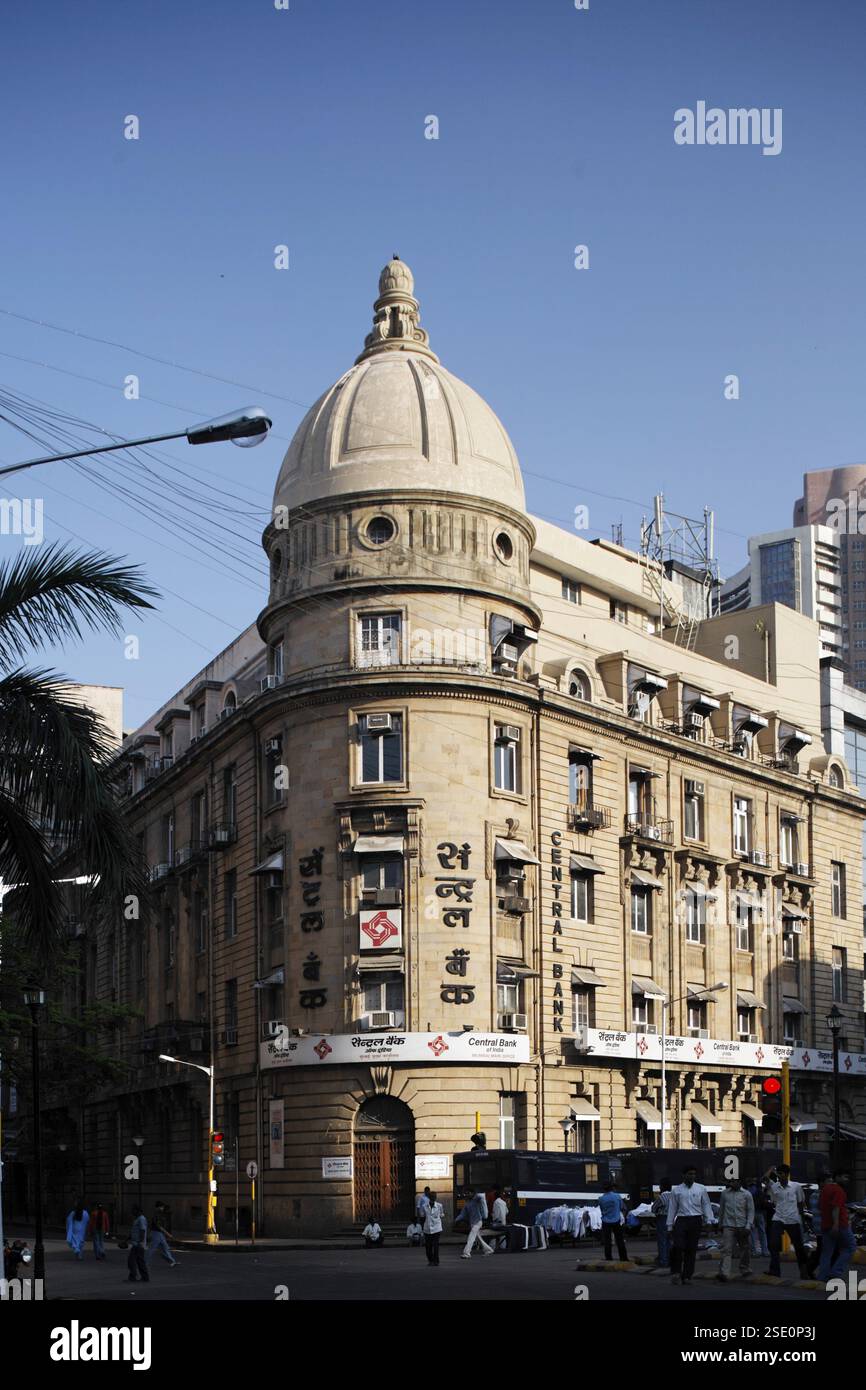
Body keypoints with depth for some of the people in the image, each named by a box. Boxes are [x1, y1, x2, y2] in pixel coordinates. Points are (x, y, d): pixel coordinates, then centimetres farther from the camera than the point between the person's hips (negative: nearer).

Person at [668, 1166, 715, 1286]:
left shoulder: (701, 1189, 9)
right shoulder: (676, 1190, 8)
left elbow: (706, 1205, 8)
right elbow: (672, 1208, 9)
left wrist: (709, 1220, -5)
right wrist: (670, 1226, 7)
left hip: (695, 1221, 1)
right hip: (681, 1221, -1)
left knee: (691, 1249, 3)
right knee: (678, 1246, -15)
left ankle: (687, 1276, 12)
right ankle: (676, 1272, 0)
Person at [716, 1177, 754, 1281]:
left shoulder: (747, 1194, 1)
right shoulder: (725, 1193, 6)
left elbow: (751, 1211, 0)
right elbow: (721, 1209, 16)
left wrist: (748, 1226, -9)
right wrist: (720, 1225, 18)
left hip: (742, 1226, 0)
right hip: (728, 1226, 0)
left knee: (745, 1249, 10)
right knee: (726, 1250, -11)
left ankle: (745, 1270, 29)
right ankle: (724, 1274, -20)